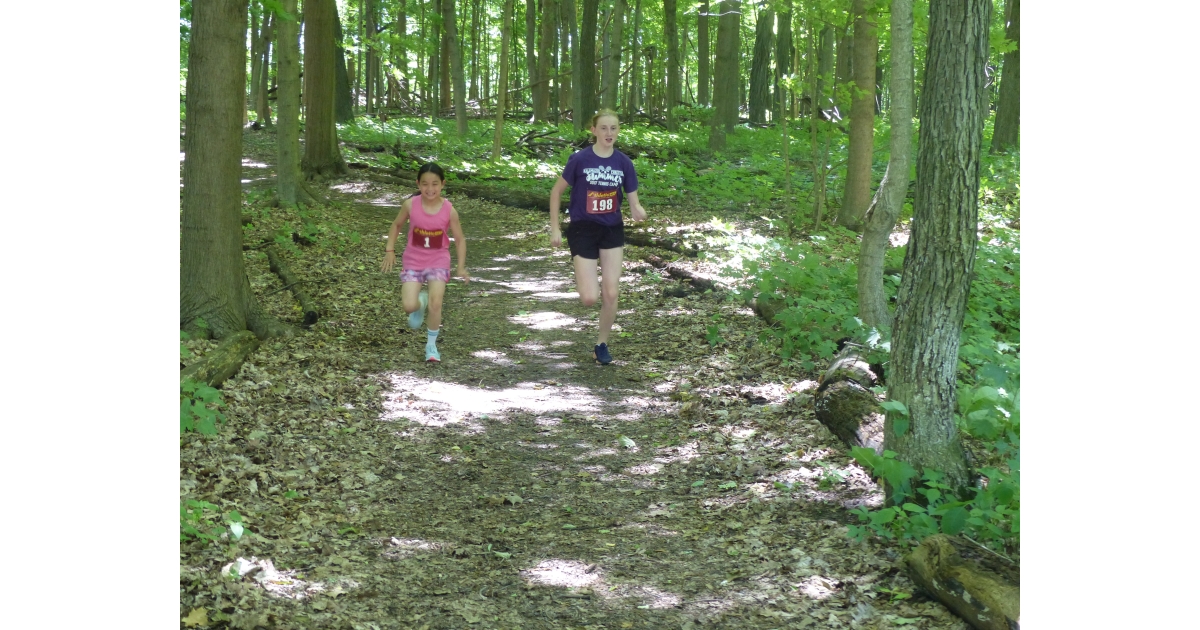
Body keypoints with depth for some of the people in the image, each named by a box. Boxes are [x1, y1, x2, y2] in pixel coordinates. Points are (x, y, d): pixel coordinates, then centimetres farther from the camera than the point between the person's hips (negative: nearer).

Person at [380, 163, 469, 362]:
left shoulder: (449, 211, -15)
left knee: (435, 305, -13)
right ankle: (420, 303, 30)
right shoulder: (410, 205, -14)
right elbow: (397, 225, 5)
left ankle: (431, 345, 11)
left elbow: (459, 239, -3)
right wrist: (390, 250, -2)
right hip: (413, 261, 1)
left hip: (438, 262, -1)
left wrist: (461, 267, -9)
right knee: (409, 306, -11)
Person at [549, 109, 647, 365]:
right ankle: (582, 279, 26)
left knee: (610, 294, 0)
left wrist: (638, 212, -25)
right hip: (583, 230, -3)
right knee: (590, 298, -11)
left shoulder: (624, 162, -3)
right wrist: (554, 229, -4)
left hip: (612, 231, 3)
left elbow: (633, 202, -1)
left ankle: (602, 345, 19)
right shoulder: (580, 159, -13)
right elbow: (556, 192, -3)